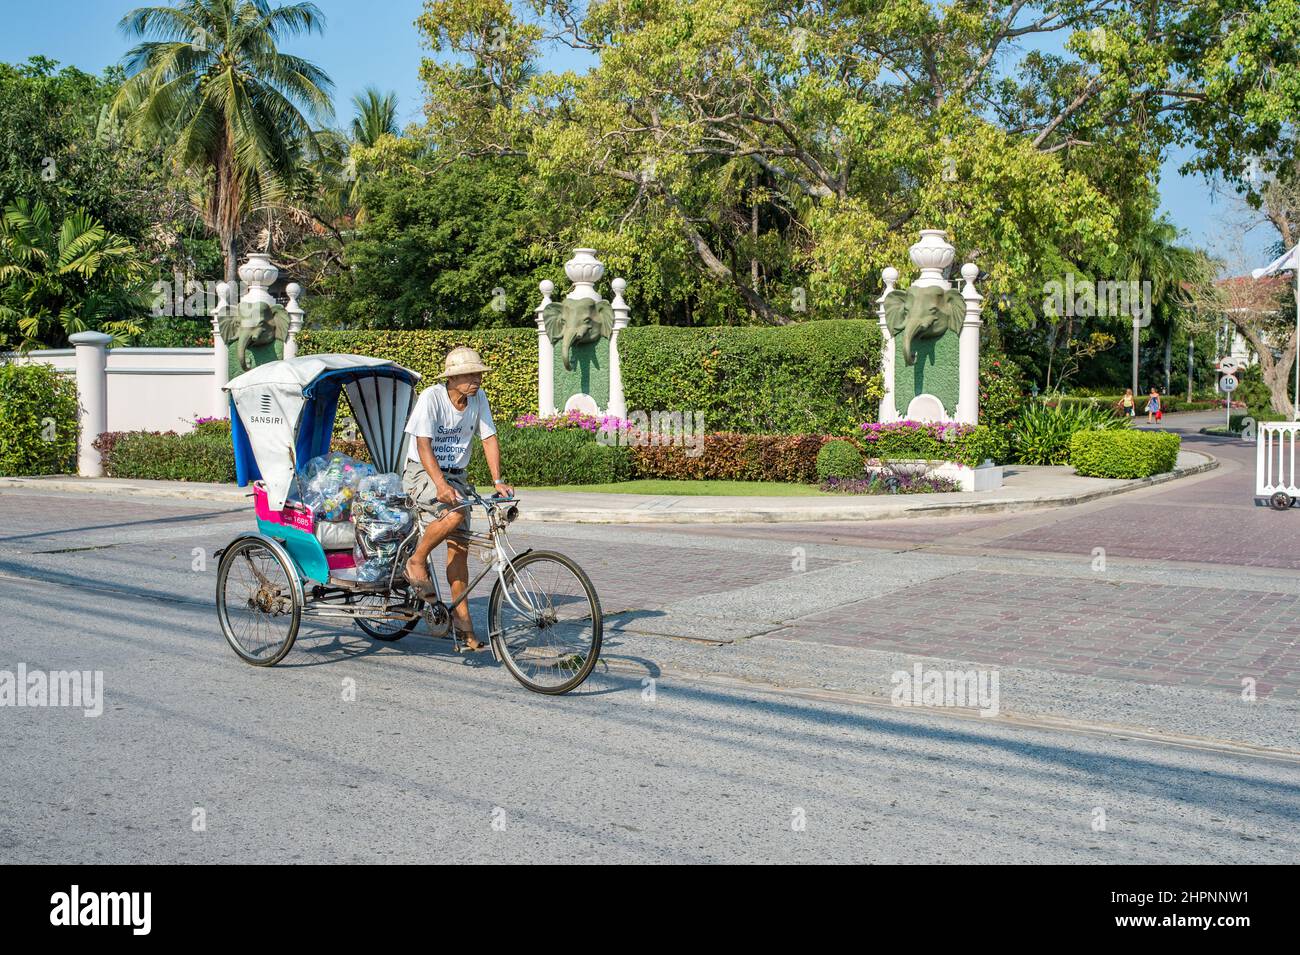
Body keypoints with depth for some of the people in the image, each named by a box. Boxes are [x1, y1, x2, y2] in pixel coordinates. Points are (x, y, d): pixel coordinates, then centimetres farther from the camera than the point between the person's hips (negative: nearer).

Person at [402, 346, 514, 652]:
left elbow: (489, 438, -1)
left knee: (459, 548, 1)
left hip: (456, 476, 6)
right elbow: (423, 445, -24)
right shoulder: (431, 397, -18)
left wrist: (497, 481, -13)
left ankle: (463, 624, 6)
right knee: (456, 511, -34)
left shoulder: (478, 397, -3)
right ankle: (416, 562, -11)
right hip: (422, 473, -5)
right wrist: (441, 484, -37)